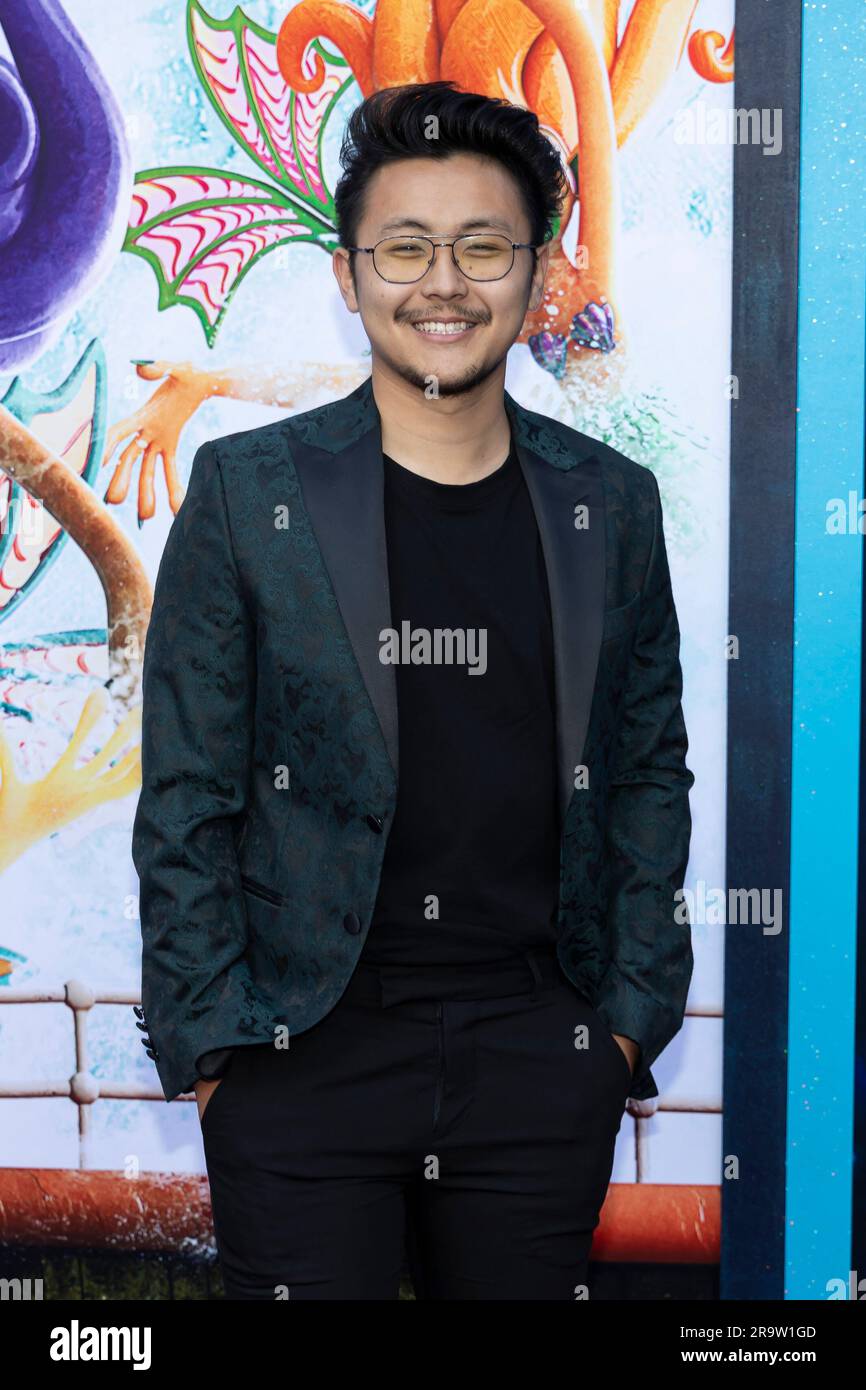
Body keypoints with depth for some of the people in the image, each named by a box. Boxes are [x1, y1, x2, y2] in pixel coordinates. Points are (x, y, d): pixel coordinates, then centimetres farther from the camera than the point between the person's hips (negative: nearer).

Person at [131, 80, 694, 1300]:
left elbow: (650, 772, 11)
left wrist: (630, 1015, 5)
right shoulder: (246, 490, -2)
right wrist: (208, 1047, -6)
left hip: (542, 1062, 2)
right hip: (303, 1056, -2)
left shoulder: (610, 503, 6)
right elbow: (187, 797, -2)